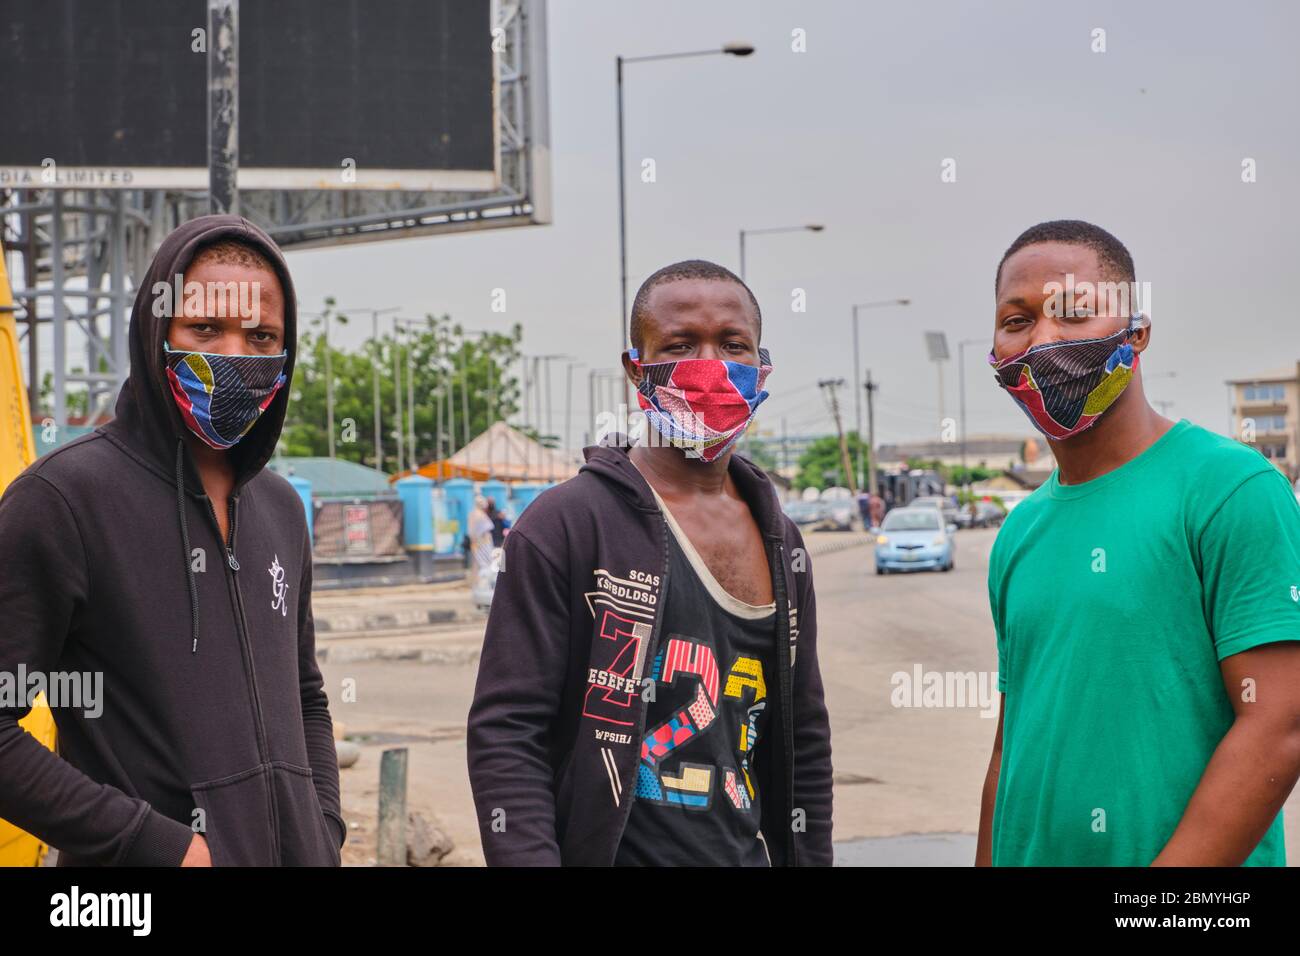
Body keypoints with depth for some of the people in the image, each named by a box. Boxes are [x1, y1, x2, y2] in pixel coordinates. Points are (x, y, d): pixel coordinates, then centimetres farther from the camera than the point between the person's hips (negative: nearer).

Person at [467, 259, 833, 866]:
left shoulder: (781, 543, 9)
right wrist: (527, 855, -24)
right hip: (607, 850, -6)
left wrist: (809, 856, 9)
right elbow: (505, 734, -15)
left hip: (749, 852, 6)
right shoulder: (566, 523, -11)